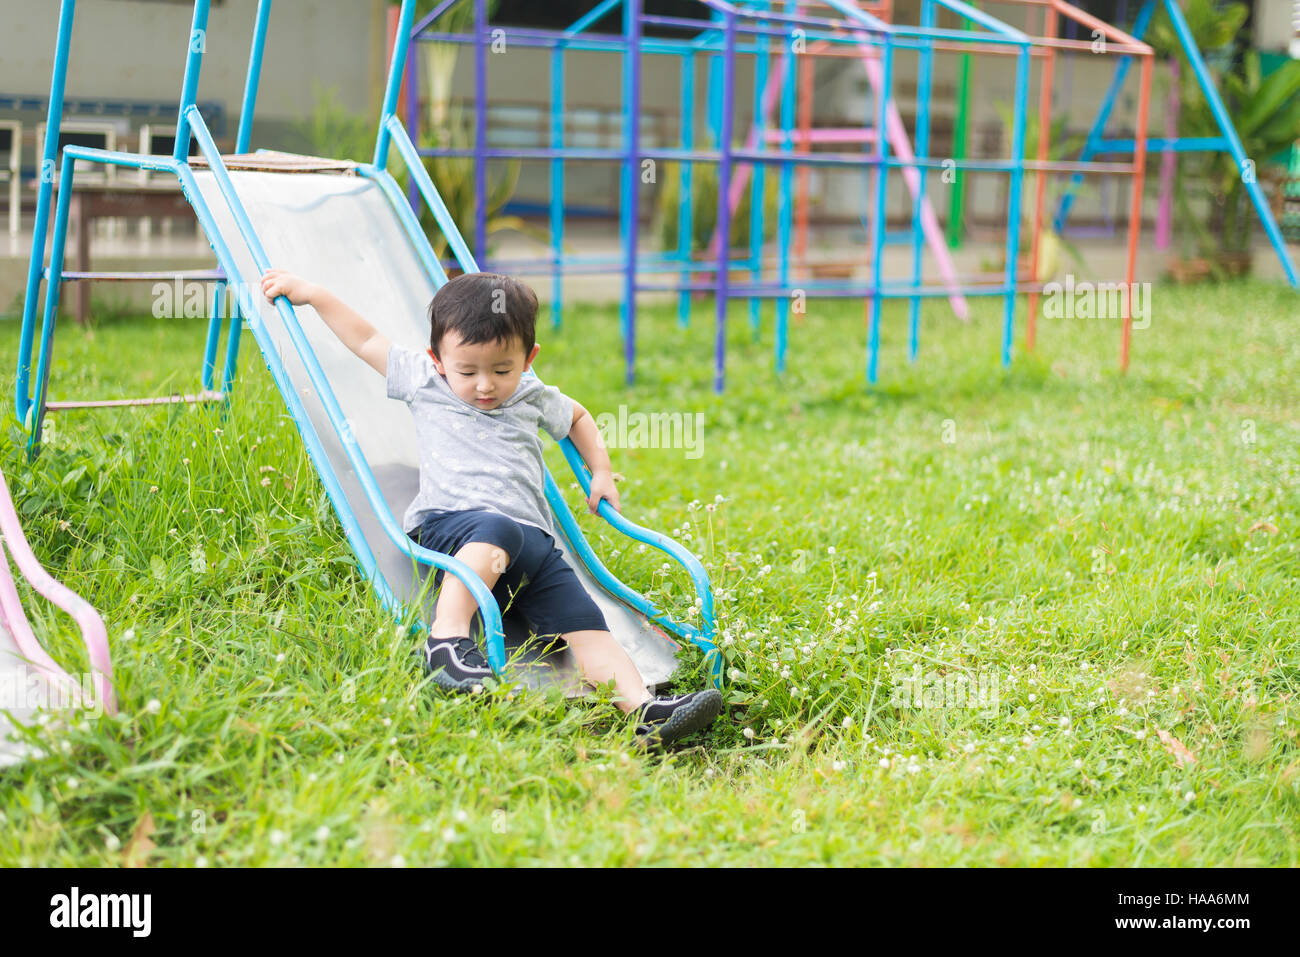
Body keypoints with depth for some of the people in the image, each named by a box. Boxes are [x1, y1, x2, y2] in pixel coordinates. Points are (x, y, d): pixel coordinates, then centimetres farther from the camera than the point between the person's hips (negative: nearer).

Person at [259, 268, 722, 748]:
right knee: (497, 531, -41)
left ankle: (645, 708, -29)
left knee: (585, 624, -15)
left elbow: (578, 417, 42)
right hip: (449, 526, -4)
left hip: (532, 540, 4)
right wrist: (308, 291, 22)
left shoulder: (534, 398, 22)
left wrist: (601, 471, 32)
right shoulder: (423, 383, 14)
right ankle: (448, 636, -53)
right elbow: (365, 338, 21)